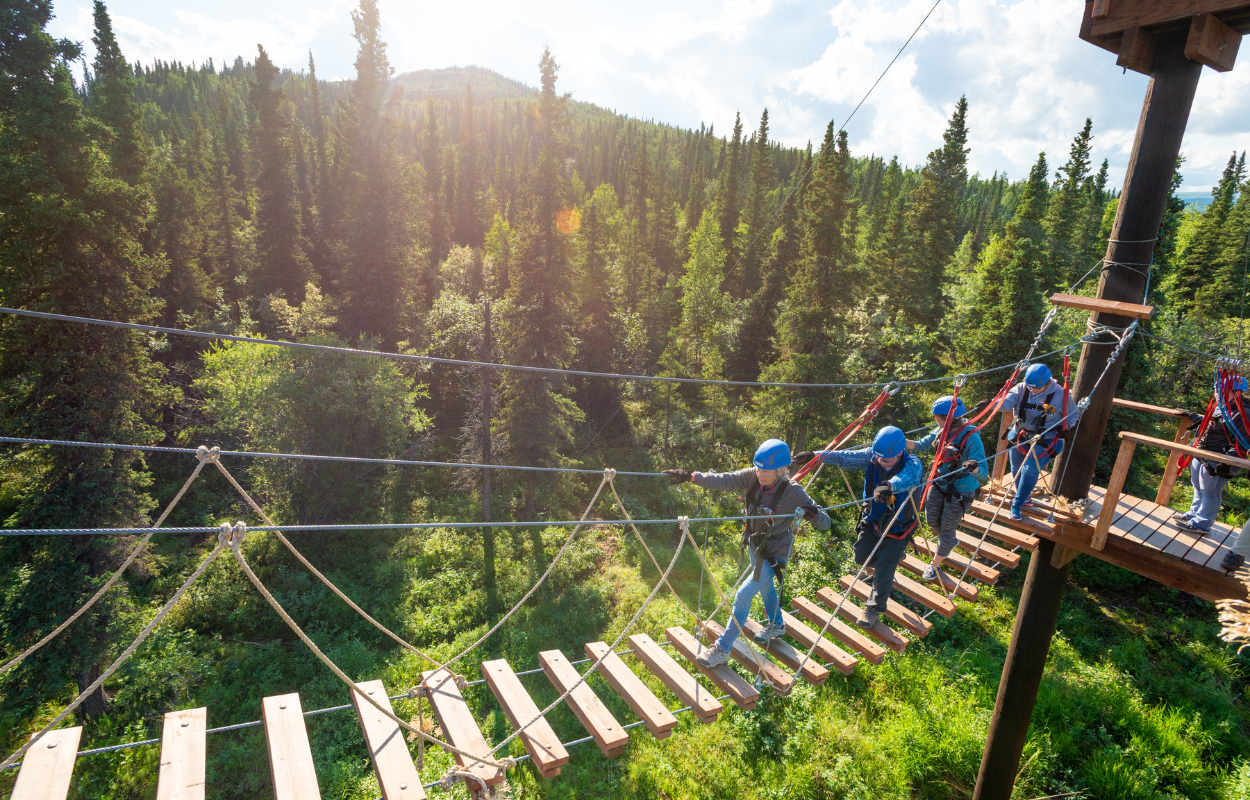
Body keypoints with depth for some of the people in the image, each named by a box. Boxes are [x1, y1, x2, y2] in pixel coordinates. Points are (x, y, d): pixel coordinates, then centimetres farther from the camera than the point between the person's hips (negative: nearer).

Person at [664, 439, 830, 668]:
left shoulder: (792, 492, -29)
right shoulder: (752, 477, -18)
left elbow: (825, 524, -25)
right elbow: (723, 481, -26)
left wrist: (813, 513, -48)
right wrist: (690, 477, -40)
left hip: (774, 553, -6)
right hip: (754, 544, 6)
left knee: (744, 594, -9)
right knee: (765, 586, 27)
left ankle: (723, 649, 6)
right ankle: (777, 626, 56)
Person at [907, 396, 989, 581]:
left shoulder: (971, 437, -29)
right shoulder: (941, 431, -10)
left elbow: (984, 474, -31)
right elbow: (922, 446, 5)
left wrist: (974, 468, -55)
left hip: (960, 491, -6)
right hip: (940, 484, 6)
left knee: (947, 529, 11)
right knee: (932, 521, 18)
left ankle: (936, 564, 33)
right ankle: (950, 542, 51)